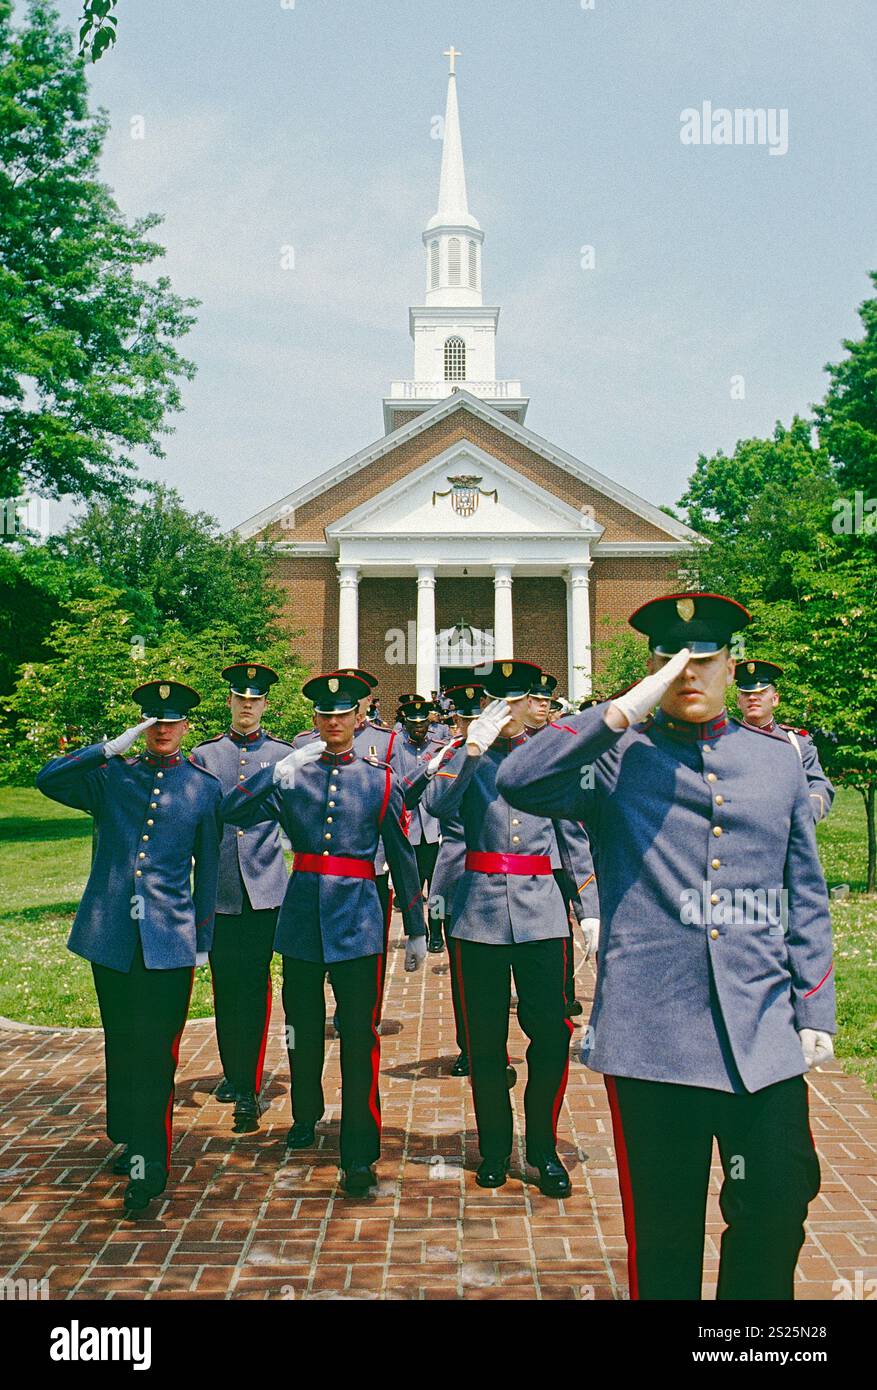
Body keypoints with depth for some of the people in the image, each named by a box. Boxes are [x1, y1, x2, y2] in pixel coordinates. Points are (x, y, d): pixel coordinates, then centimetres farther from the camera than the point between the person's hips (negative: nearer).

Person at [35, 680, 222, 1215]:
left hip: (170, 937, -2)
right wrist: (111, 748, -16)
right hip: (111, 934, 2)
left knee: (156, 1051, -4)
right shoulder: (111, 777, 6)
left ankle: (150, 1163, 2)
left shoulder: (204, 788, 5)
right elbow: (48, 779, -9)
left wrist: (203, 940, 8)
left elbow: (208, 869, 9)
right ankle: (133, 1141, 30)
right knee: (121, 1045, 14)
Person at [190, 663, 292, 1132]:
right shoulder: (203, 755, 8)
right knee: (225, 987, 11)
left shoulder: (283, 754, 5)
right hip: (217, 889, 2)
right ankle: (233, 1073, 28)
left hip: (265, 887, -2)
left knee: (254, 987, -4)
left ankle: (248, 1092, 1)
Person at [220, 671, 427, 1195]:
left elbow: (403, 858, 7)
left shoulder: (381, 780, 3)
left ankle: (360, 1154, 2)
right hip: (301, 915, 2)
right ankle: (306, 1117, 40)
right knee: (303, 1028, 16)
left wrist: (417, 931, 8)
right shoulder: (290, 774, 4)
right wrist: (282, 766, -15)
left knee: (360, 1037, -4)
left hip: (358, 920, -2)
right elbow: (233, 813, -6)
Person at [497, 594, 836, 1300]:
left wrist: (816, 1013, 8)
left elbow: (806, 896, 13)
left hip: (765, 1037, 3)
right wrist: (629, 707, -19)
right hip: (653, 1038, -3)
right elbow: (519, 782, -19)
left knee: (777, 1214, 8)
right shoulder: (616, 757, 0)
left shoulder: (777, 758, 10)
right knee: (664, 1230, 9)